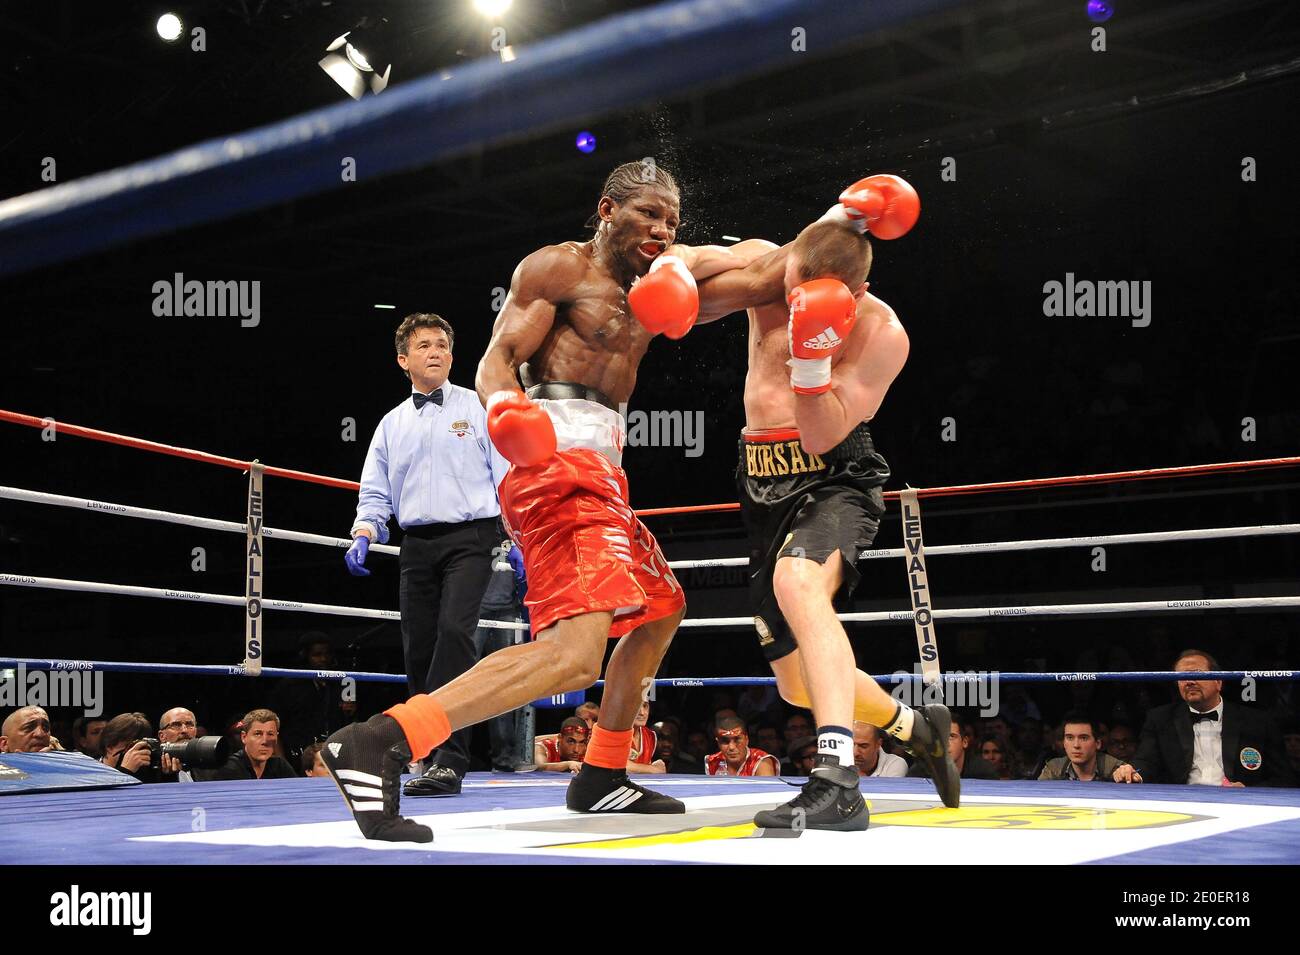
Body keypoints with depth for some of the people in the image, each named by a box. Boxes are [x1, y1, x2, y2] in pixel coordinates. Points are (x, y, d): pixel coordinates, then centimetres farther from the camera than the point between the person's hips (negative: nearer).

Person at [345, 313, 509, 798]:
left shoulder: (477, 408, 7)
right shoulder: (392, 424, 18)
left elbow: (508, 474, 4)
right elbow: (375, 491, 19)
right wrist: (364, 534, 0)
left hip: (470, 539, -4)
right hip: (417, 545, 5)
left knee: (454, 631, -23)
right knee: (417, 647, 0)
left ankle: (449, 757, -27)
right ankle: (438, 760, 10)